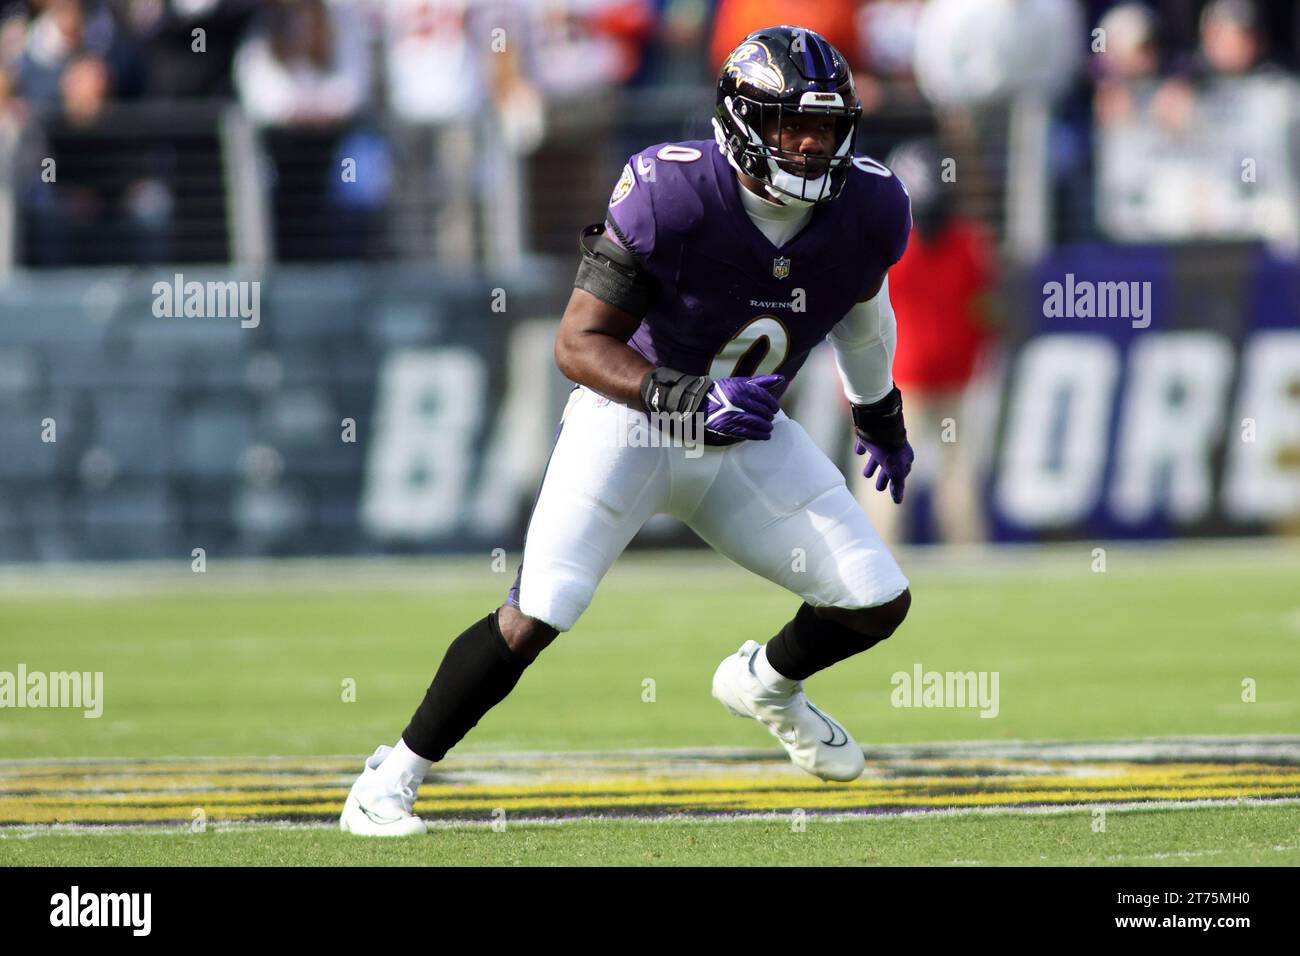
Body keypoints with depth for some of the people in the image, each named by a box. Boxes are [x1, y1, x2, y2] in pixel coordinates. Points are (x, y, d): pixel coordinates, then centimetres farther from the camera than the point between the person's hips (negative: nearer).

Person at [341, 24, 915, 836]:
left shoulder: (867, 211, -12)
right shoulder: (672, 196, -27)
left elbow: (862, 304, 14)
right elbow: (579, 343, -24)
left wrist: (881, 416, 27)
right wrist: (686, 400, -37)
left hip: (746, 434, 5)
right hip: (627, 415, -5)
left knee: (878, 604, -1)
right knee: (533, 619, -17)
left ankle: (768, 685, 32)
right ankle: (395, 774, -1)